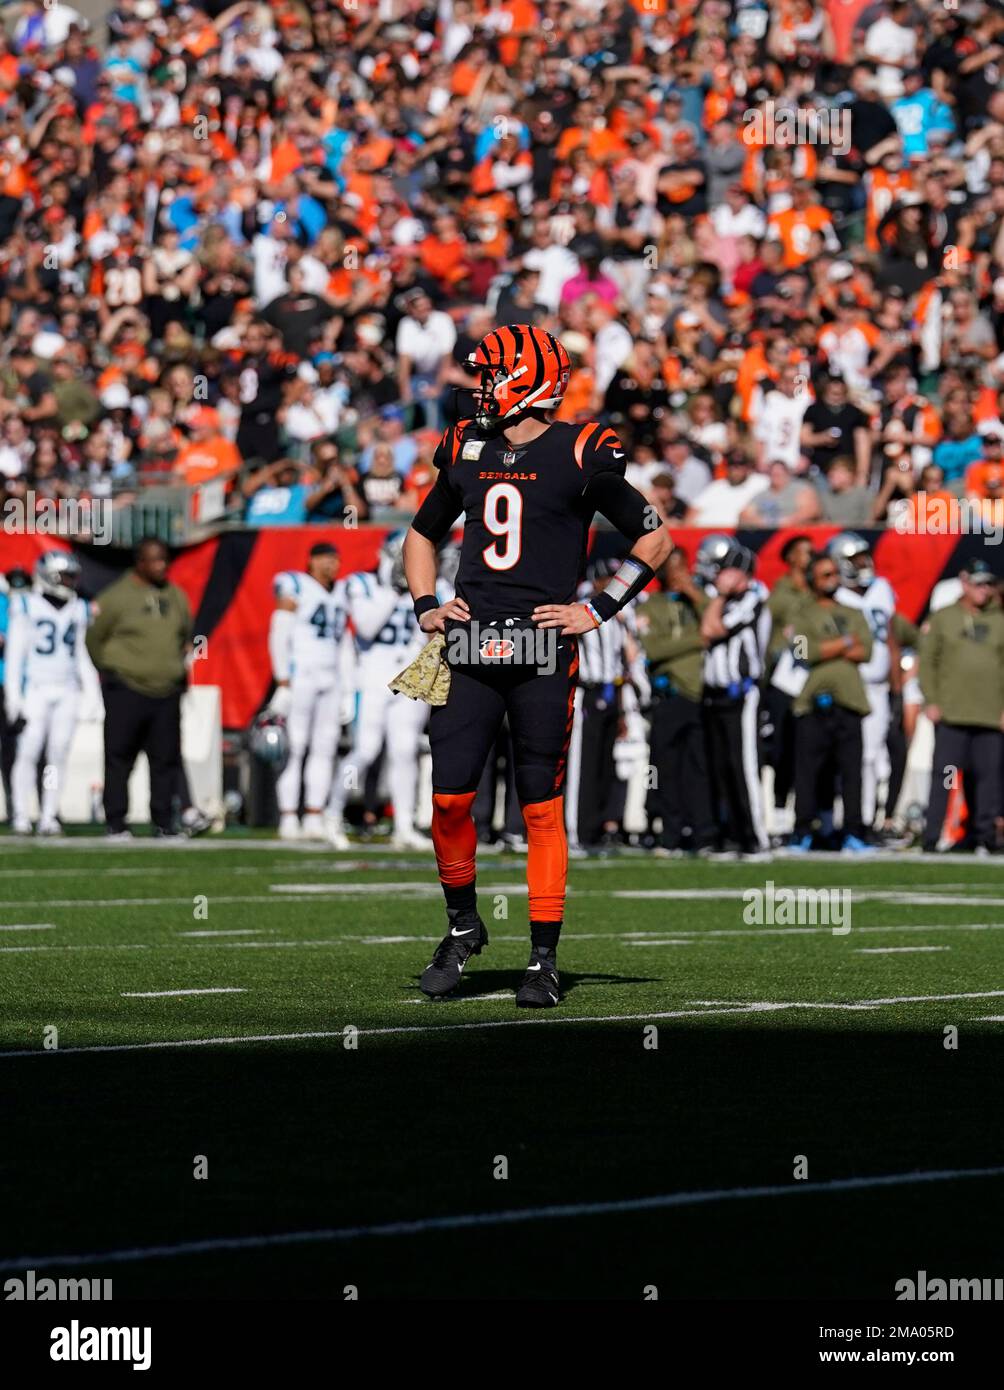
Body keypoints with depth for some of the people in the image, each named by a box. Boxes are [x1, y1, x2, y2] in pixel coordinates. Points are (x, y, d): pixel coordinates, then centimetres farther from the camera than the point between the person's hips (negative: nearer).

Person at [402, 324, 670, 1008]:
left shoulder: (581, 454, -2)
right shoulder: (466, 449, 13)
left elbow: (655, 540, 3)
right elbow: (423, 535, 28)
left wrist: (597, 611, -4)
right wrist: (426, 605, 12)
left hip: (543, 652, -4)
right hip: (470, 648, 4)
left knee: (542, 809, -1)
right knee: (450, 797, -2)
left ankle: (545, 960, 5)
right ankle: (463, 925, 20)